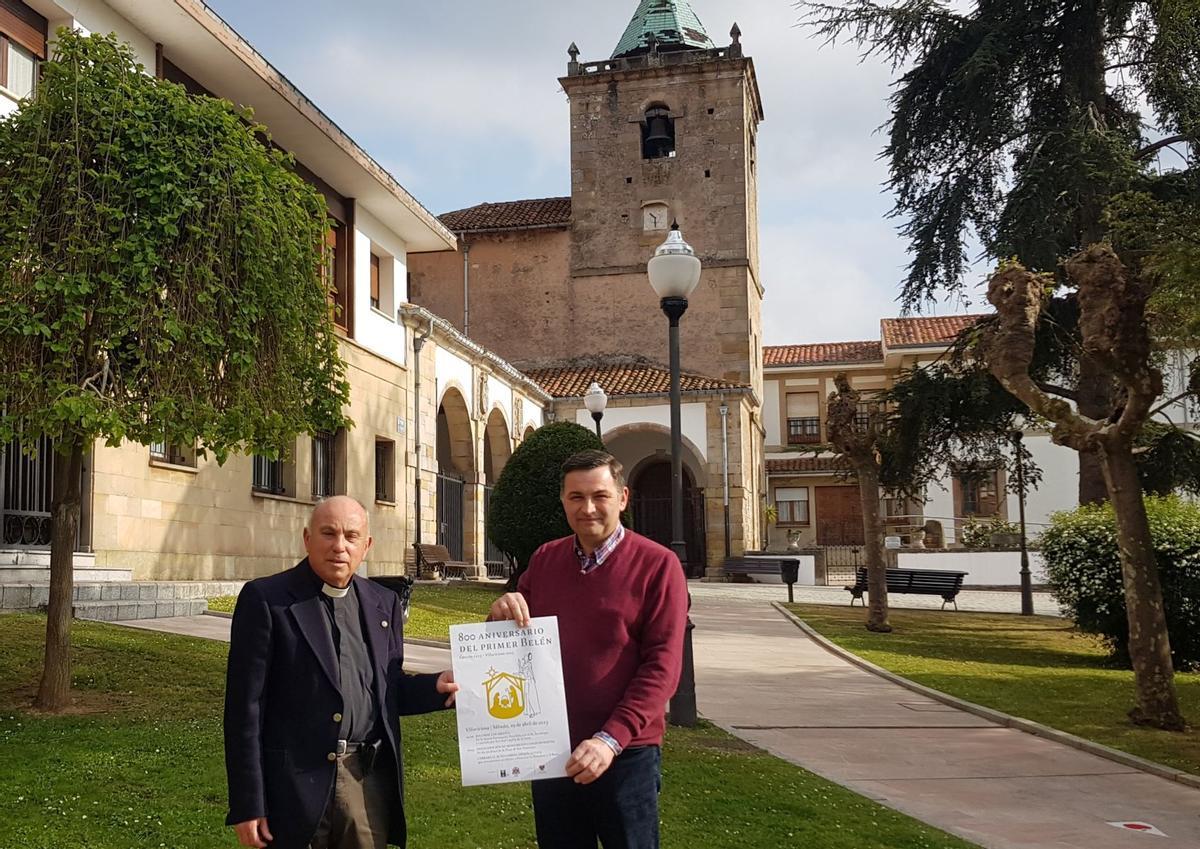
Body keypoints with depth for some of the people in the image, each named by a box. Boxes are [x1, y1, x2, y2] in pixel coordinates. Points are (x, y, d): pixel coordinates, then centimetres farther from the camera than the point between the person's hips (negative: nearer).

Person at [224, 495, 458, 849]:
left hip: (369, 781, 4)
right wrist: (247, 804, -10)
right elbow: (245, 707, -8)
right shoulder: (266, 600, -6)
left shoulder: (383, 603, 9)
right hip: (296, 782, -4)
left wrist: (434, 687, -4)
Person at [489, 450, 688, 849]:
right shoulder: (543, 559, 6)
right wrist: (502, 614, -10)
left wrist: (611, 738, -22)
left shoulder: (657, 564, -8)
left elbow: (662, 665, -13)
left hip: (625, 754, -4)